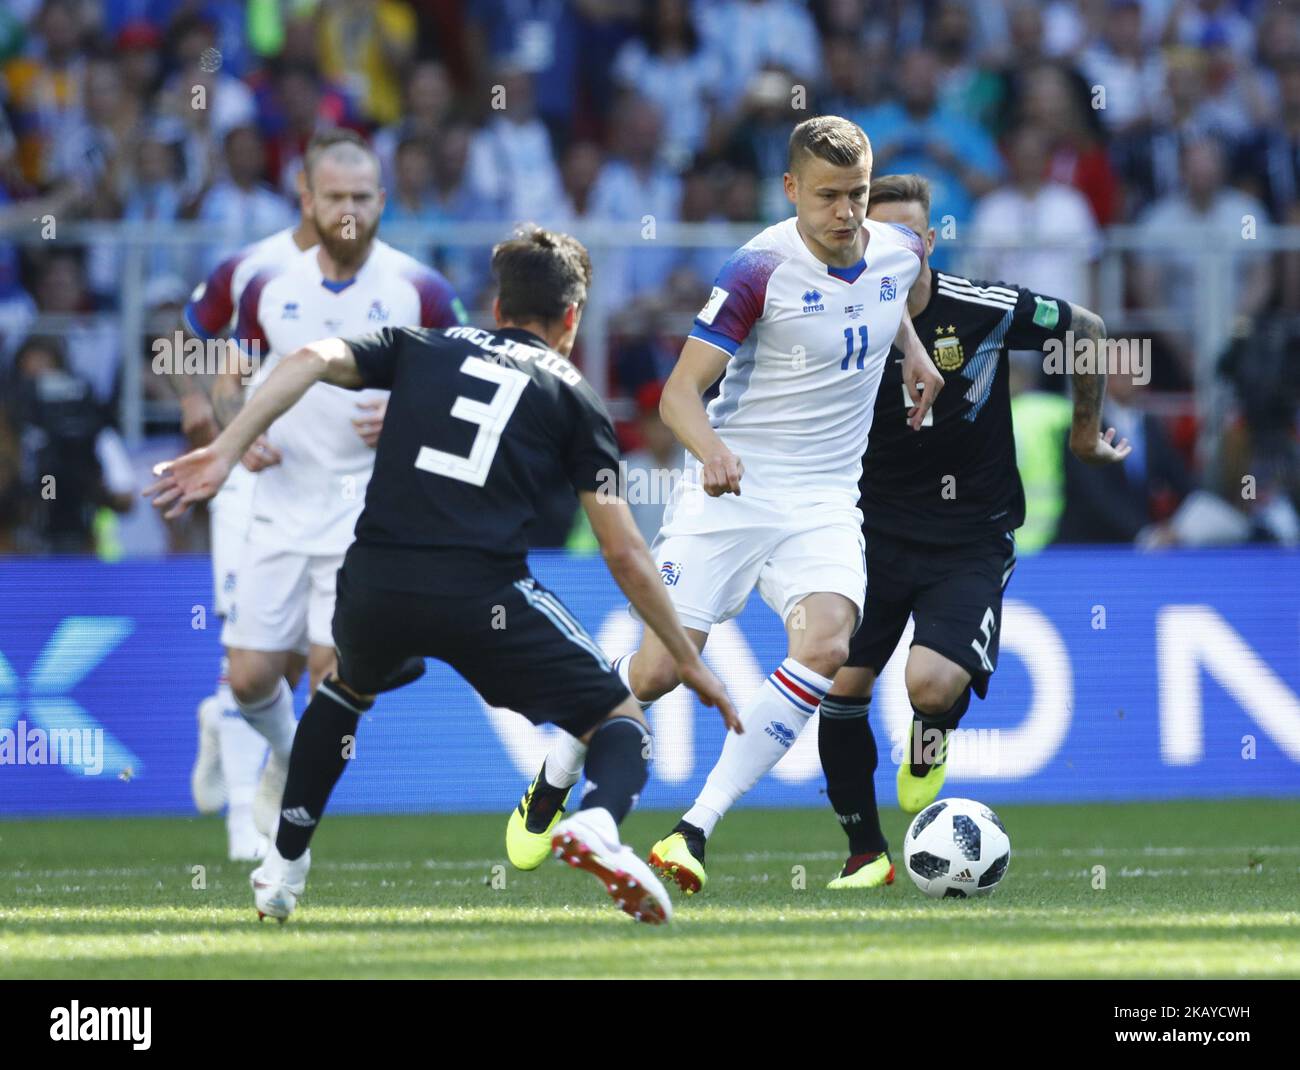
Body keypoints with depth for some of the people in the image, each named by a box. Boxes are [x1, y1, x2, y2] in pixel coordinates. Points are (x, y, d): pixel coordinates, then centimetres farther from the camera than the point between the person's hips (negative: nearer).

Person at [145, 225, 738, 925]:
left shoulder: (420, 348, 22)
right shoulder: (570, 396, 15)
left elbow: (313, 360, 1)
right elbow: (625, 555, 11)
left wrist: (226, 451, -5)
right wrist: (689, 661, 19)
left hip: (374, 583, 3)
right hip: (483, 595, -3)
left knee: (347, 687, 38)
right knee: (622, 722, 10)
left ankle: (283, 869, 35)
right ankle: (596, 822, -24)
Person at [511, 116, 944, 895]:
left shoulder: (899, 251, 2)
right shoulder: (761, 269, -15)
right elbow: (681, 390, -17)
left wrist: (914, 350, 18)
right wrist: (711, 449, -36)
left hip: (824, 501, 4)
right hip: (733, 489, -4)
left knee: (826, 641, -24)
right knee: (658, 669, -7)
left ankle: (697, 829, -18)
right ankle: (549, 791, 24)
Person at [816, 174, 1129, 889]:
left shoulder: (987, 310, -13)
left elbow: (1088, 331, 5)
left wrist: (1085, 431, 14)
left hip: (971, 540, -2)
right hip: (876, 533, 3)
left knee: (931, 685, -24)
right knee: (840, 686, -10)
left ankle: (929, 745, 16)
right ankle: (866, 852, 11)